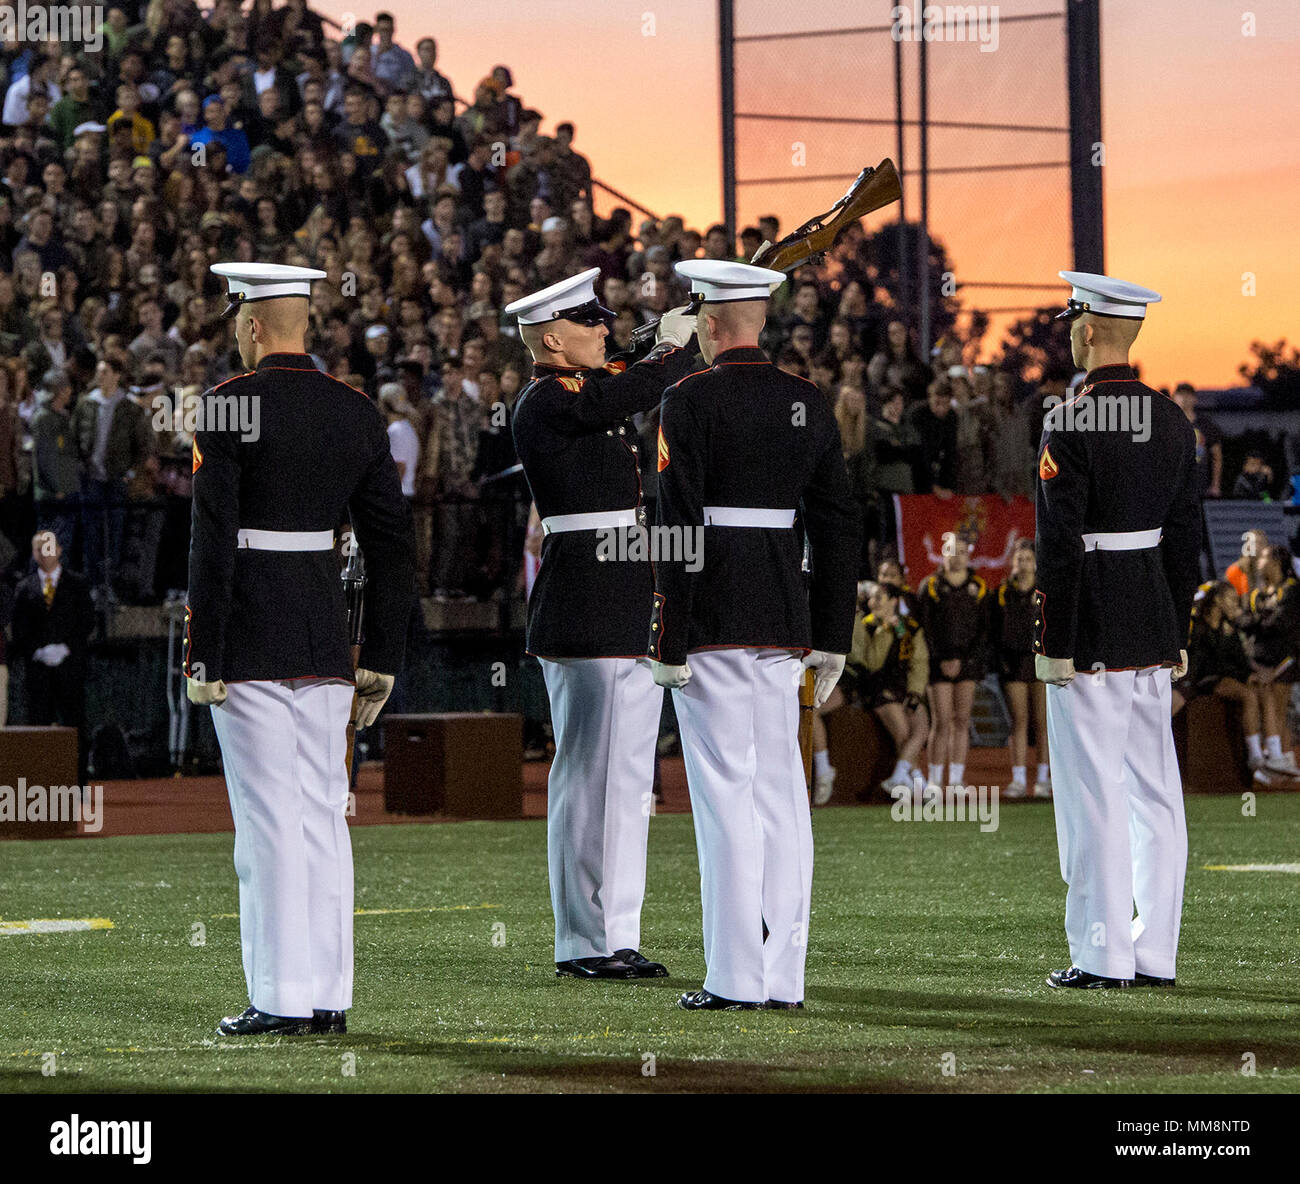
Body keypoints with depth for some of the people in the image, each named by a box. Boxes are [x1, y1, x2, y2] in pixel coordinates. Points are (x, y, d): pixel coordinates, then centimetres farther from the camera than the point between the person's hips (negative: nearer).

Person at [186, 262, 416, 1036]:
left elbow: (212, 542, -14)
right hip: (325, 637, 5)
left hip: (249, 642, -5)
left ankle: (283, 1000, -3)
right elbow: (394, 544, 8)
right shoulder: (359, 414, 7)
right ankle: (330, 996, 11)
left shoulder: (230, 408, -10)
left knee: (269, 816, -4)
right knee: (323, 812, 9)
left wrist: (202, 658, -10)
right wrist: (383, 660, 13)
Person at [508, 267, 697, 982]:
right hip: (585, 612, -10)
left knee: (629, 772, 10)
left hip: (635, 609, 10)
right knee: (589, 769, -5)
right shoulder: (546, 402, -13)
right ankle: (583, 944, -1)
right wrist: (681, 341, -4)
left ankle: (619, 937, 14)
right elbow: (641, 391, -21)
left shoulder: (595, 387, 16)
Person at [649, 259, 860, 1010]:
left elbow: (680, 526, -14)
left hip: (713, 622, -6)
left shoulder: (692, 403, -9)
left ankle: (738, 978, -6)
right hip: (784, 623, 6)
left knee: (726, 793, -5)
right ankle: (784, 976, 9)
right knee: (780, 792, 8)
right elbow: (840, 525, 10)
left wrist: (670, 642, -12)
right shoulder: (809, 404, 10)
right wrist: (831, 640, 14)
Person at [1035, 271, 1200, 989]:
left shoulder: (1070, 424, -14)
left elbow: (1059, 544, -16)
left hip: (1088, 633, -7)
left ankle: (1103, 957, -2)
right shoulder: (1173, 421, 8)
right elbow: (1184, 538, 11)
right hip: (1154, 630, 7)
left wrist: (1053, 646, -13)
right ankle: (1155, 955, 11)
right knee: (1154, 791, 9)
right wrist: (1177, 636, 17)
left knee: (1093, 792, -3)